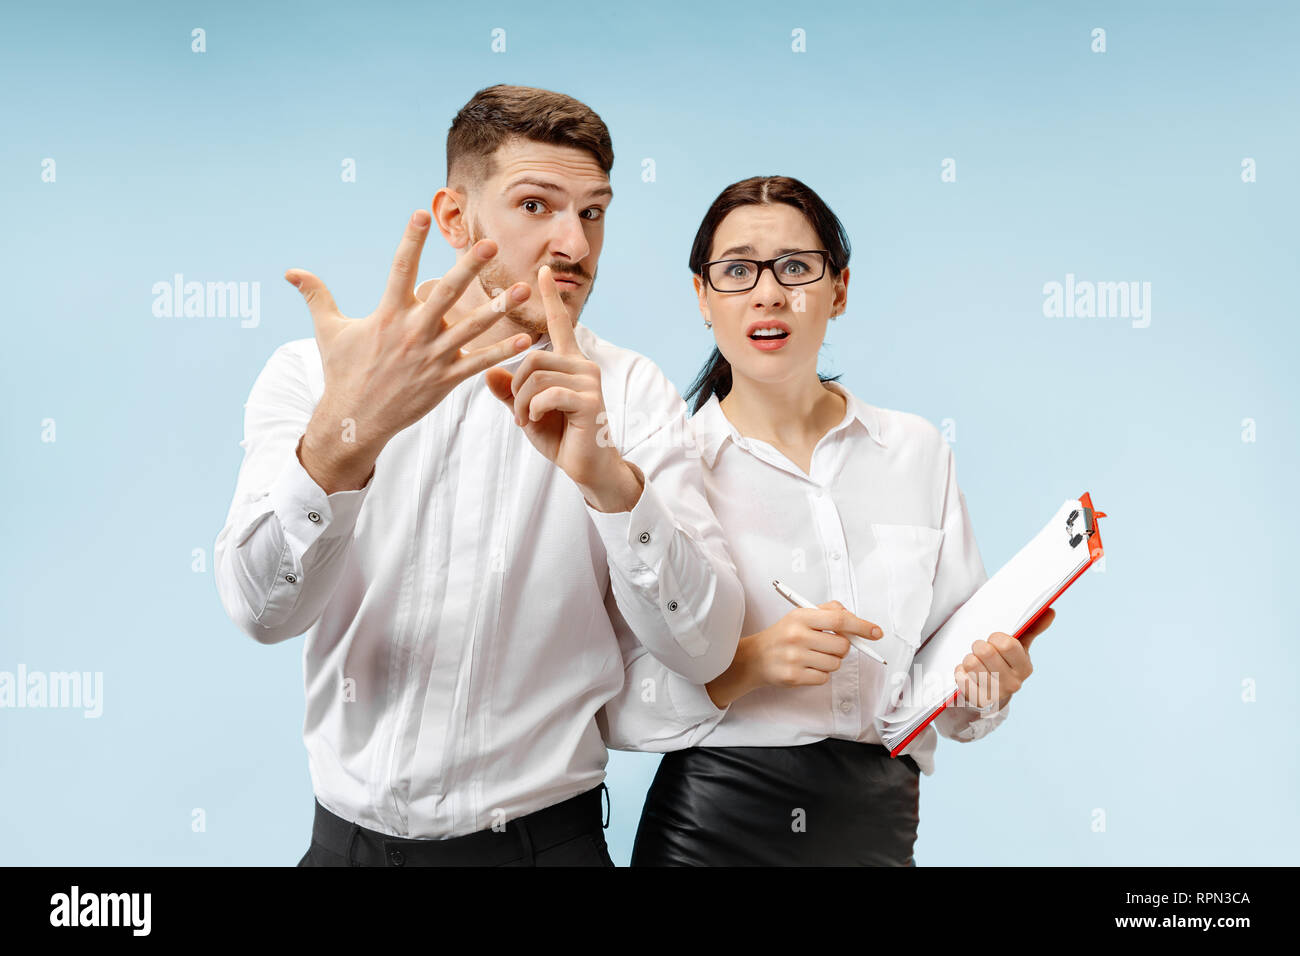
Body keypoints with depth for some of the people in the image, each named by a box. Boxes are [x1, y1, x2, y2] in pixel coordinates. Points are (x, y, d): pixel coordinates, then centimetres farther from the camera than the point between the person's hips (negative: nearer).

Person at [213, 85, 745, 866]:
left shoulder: (631, 393, -7)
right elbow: (263, 610, -20)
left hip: (541, 837, 0)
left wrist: (609, 478, -31)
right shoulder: (312, 373, -6)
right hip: (349, 836, 1)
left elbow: (705, 651, -15)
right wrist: (345, 434, -37)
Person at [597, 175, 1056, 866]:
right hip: (714, 827, -2)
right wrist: (749, 662, -24)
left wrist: (985, 679, -16)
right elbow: (620, 710, -9)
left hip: (878, 828, 3)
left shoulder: (917, 450, 2)